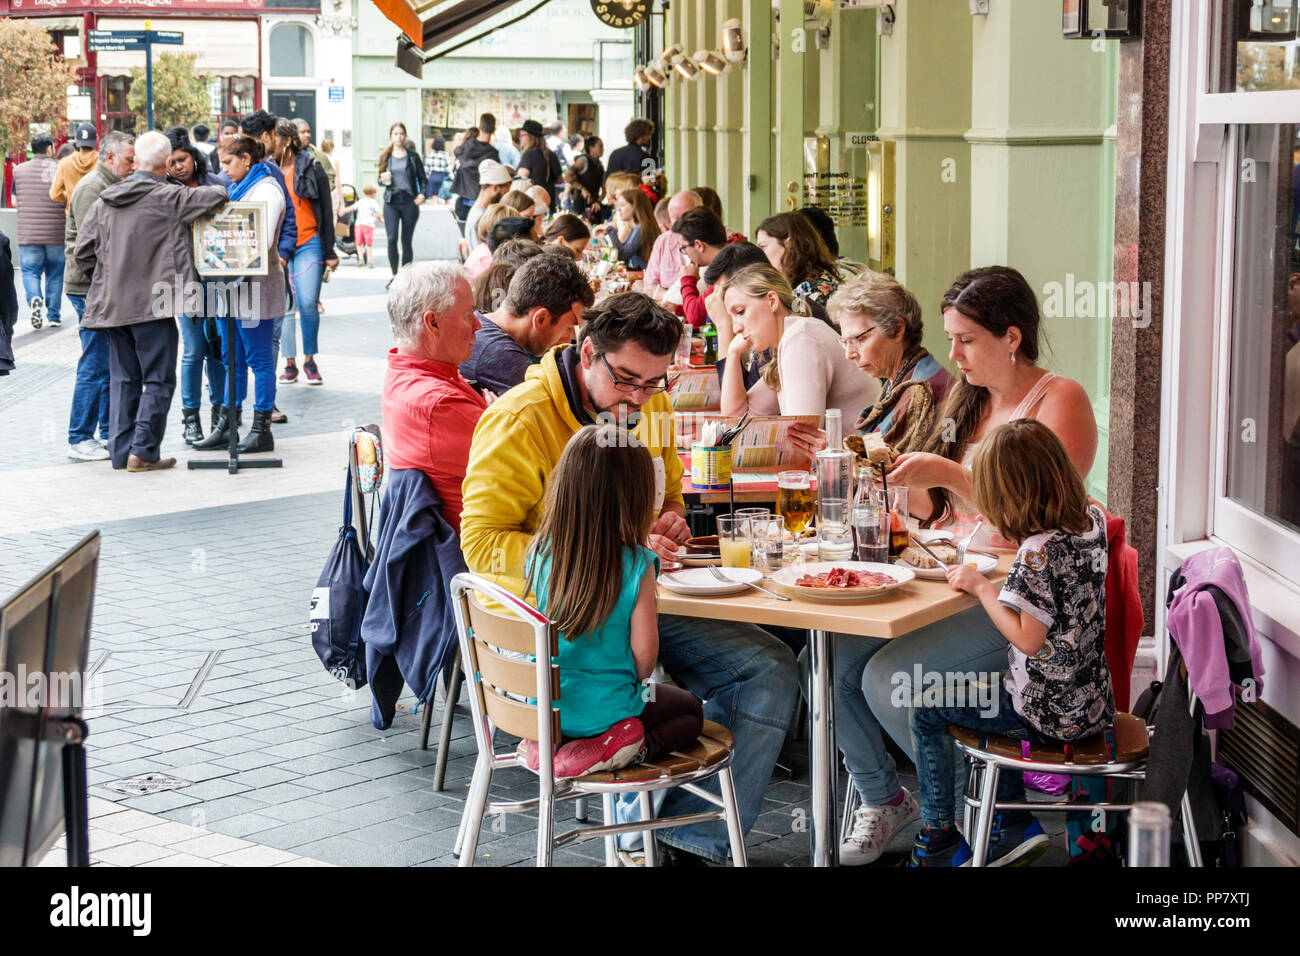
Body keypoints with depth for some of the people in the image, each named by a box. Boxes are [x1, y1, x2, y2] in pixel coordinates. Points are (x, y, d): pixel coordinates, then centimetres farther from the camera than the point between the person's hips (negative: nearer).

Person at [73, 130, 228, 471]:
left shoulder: (105, 201, 8)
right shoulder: (169, 197, -9)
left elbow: (83, 251, 8)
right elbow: (217, 195, -12)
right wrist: (221, 192, 11)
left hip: (112, 303, 6)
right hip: (152, 302, -6)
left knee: (123, 378, 13)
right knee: (159, 379, 1)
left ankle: (120, 451, 15)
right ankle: (143, 452, -2)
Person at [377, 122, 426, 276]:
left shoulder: (412, 156, 5)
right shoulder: (385, 157, 9)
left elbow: (422, 178, 10)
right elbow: (380, 180, 17)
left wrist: (422, 194, -6)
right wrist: (383, 180, -6)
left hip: (409, 201, -1)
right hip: (391, 202, 1)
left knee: (406, 240, 3)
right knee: (392, 239, -10)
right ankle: (394, 274, 0)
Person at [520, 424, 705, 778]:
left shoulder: (540, 553, -8)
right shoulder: (636, 565, -20)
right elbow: (644, 650, -15)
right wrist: (638, 683, 7)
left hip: (542, 705, 5)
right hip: (603, 708, -4)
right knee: (691, 710, 23)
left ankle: (551, 741, 7)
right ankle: (621, 749, -6)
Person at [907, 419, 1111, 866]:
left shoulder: (1039, 552, -26)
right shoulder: (1092, 521, -2)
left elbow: (1028, 638, -25)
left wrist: (981, 586, -12)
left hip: (1047, 711, -9)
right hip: (1091, 699, 9)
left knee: (925, 709, 6)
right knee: (984, 693, 31)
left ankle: (938, 840, 17)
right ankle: (1015, 826, 30)